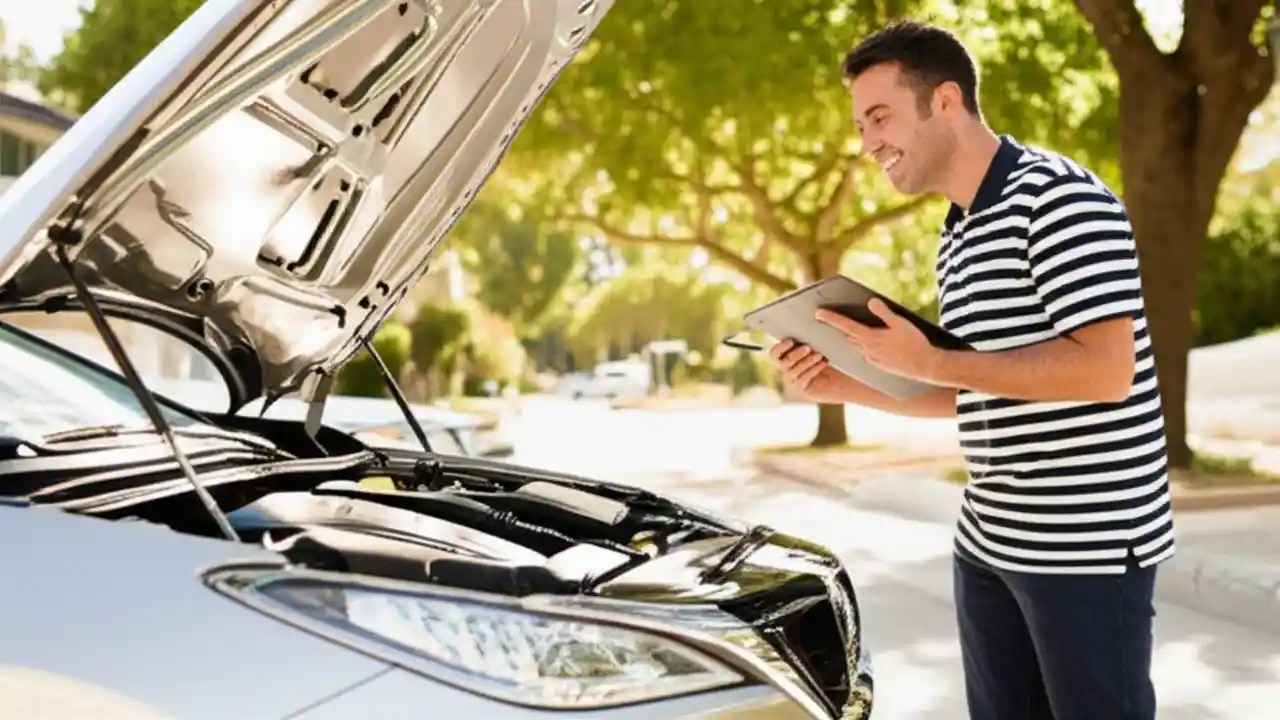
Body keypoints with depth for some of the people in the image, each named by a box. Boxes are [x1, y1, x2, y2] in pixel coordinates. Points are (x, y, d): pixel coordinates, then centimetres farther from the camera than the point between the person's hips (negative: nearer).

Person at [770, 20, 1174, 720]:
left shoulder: (1056, 195, -14)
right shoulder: (958, 235, 13)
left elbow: (1105, 370, -23)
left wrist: (927, 362, -22)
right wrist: (846, 386, 6)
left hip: (1087, 545, -8)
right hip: (988, 544, 9)